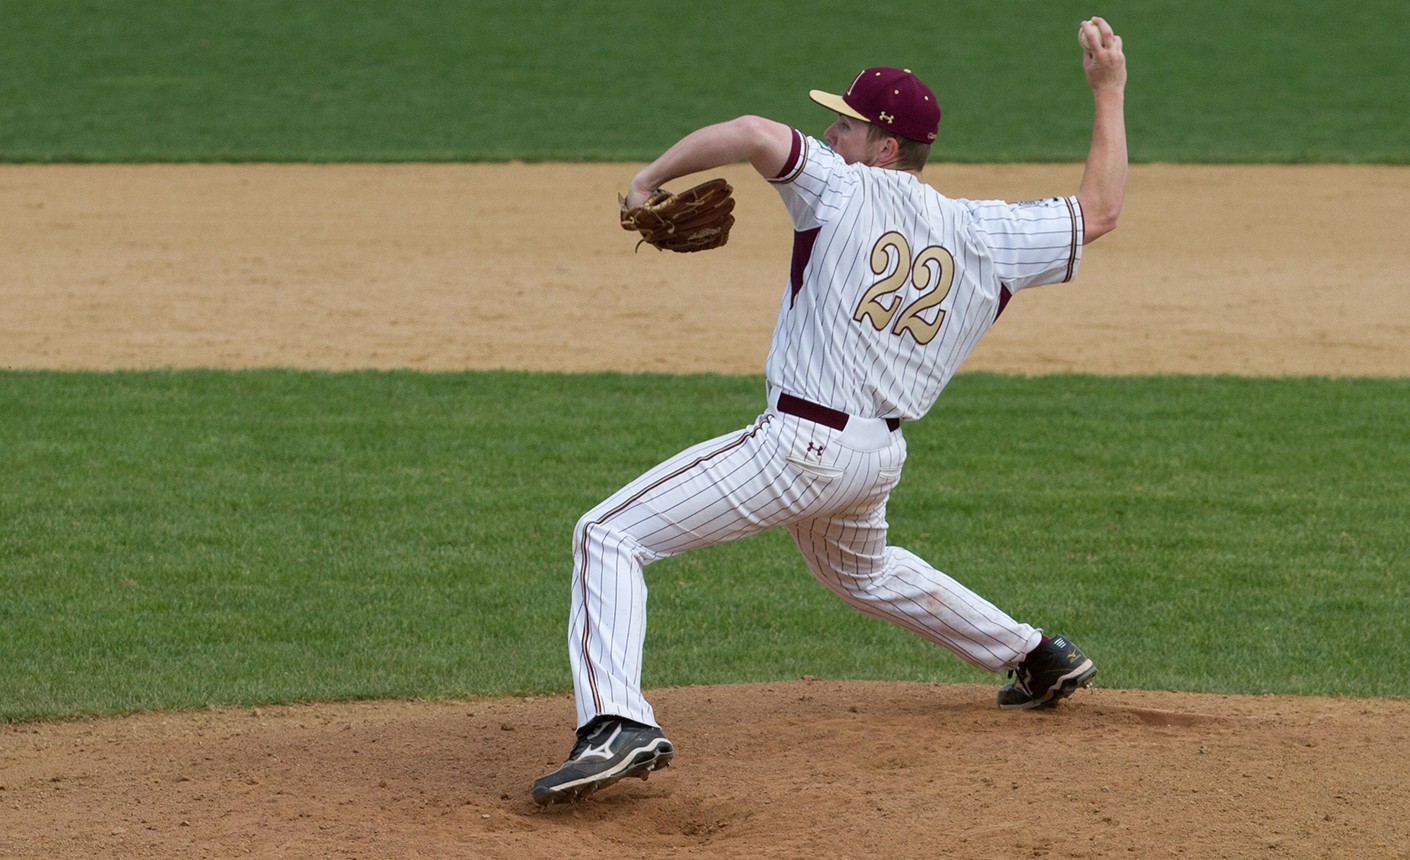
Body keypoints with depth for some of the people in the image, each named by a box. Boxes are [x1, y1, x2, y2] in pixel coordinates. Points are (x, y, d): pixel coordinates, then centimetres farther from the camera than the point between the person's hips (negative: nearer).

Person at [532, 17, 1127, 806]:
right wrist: (1109, 92, 16)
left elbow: (753, 133, -26)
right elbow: (1100, 211, 13)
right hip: (880, 454, 8)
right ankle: (1041, 659, 46)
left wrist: (652, 177, -13)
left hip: (801, 446, -8)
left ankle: (618, 722, -28)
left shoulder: (847, 190, -10)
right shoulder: (984, 236, 4)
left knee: (610, 536, -8)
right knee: (863, 569, 40)